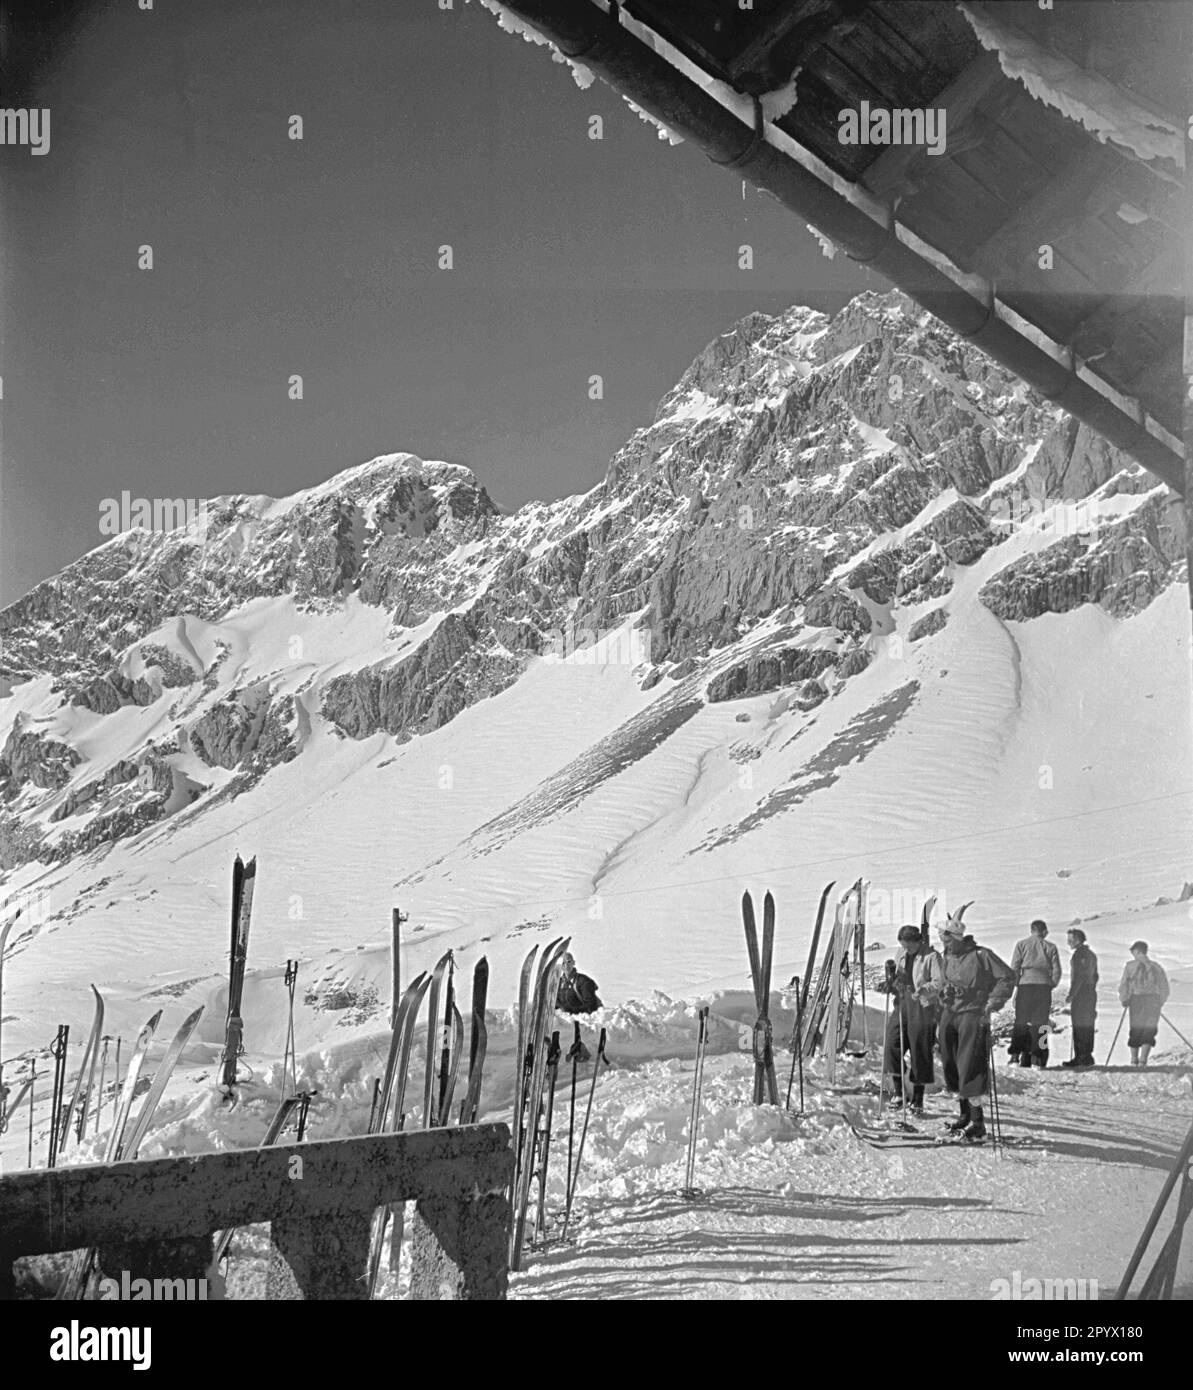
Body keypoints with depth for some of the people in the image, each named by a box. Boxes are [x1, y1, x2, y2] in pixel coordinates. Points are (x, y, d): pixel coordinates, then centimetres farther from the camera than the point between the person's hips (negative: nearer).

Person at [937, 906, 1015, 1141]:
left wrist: (992, 1003, -13)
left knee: (971, 1069, -10)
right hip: (949, 1015, 7)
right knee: (950, 1066, 9)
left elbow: (1007, 976, -10)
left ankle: (977, 1123, -4)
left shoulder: (981, 955, -12)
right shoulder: (946, 957, 10)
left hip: (973, 1016, -7)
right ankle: (965, 1114, 23)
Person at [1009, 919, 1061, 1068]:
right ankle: (1037, 1056, 0)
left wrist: (1016, 986, 6)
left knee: (1021, 1022, 5)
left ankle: (1016, 1053, -5)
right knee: (1040, 1023, 4)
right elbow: (1056, 971, 5)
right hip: (1044, 985, 0)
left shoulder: (1021, 944, 7)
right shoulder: (1050, 947, 8)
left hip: (1025, 984, 0)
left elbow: (1014, 968, 1)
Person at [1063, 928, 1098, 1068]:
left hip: (1080, 994, -10)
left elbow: (1078, 976, -19)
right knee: (1088, 1027, 11)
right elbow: (1095, 976, 21)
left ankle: (1079, 1058, -10)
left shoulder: (1079, 954, -12)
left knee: (1079, 1026, -8)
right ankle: (1087, 1056, 13)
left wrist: (1071, 994, -18)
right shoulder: (1091, 954, 18)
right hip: (1091, 993, 10)